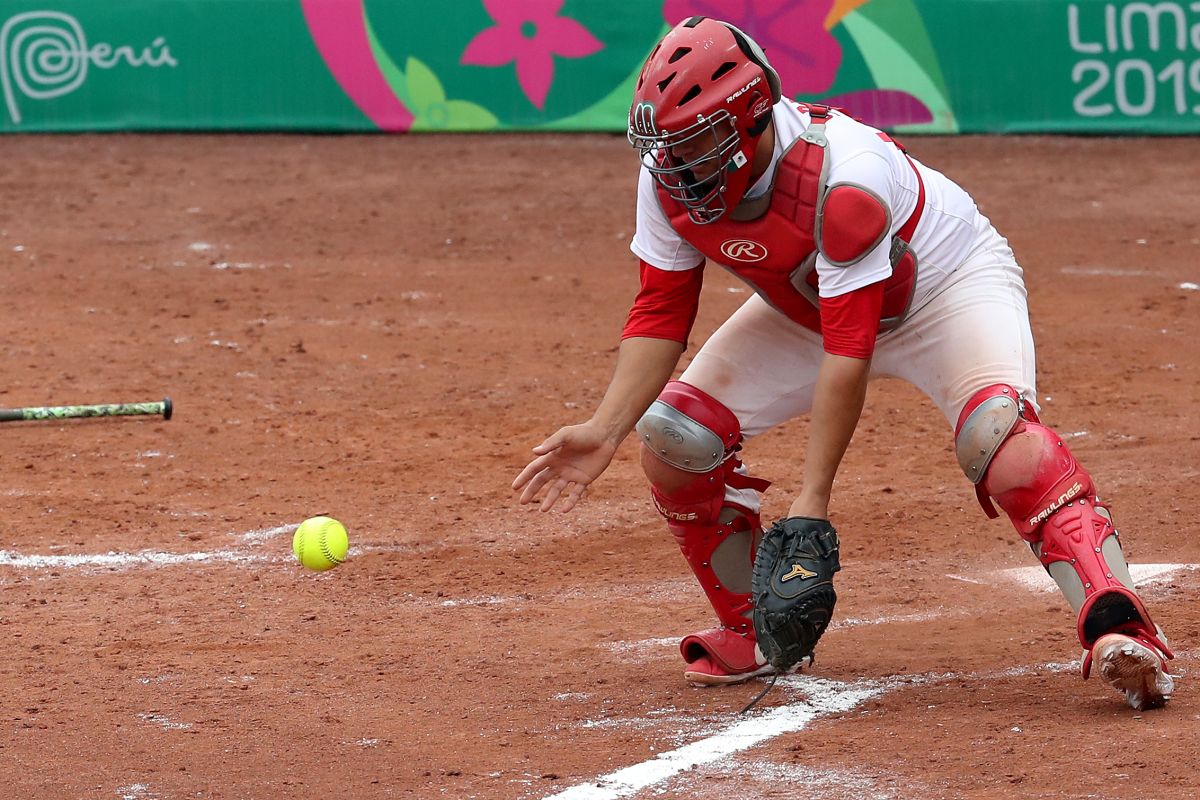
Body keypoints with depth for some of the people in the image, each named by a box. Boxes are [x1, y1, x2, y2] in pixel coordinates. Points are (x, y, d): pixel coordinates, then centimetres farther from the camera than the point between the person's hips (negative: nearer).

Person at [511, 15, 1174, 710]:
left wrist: (814, 496, -39)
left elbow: (848, 348, -38)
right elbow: (660, 316, -12)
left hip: (948, 282, -6)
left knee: (996, 430, -34)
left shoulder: (845, 176, -40)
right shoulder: (670, 177, -20)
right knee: (673, 435, -9)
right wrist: (605, 432, -26)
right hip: (808, 308, 7)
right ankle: (756, 632, 10)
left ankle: (1118, 627, -40)